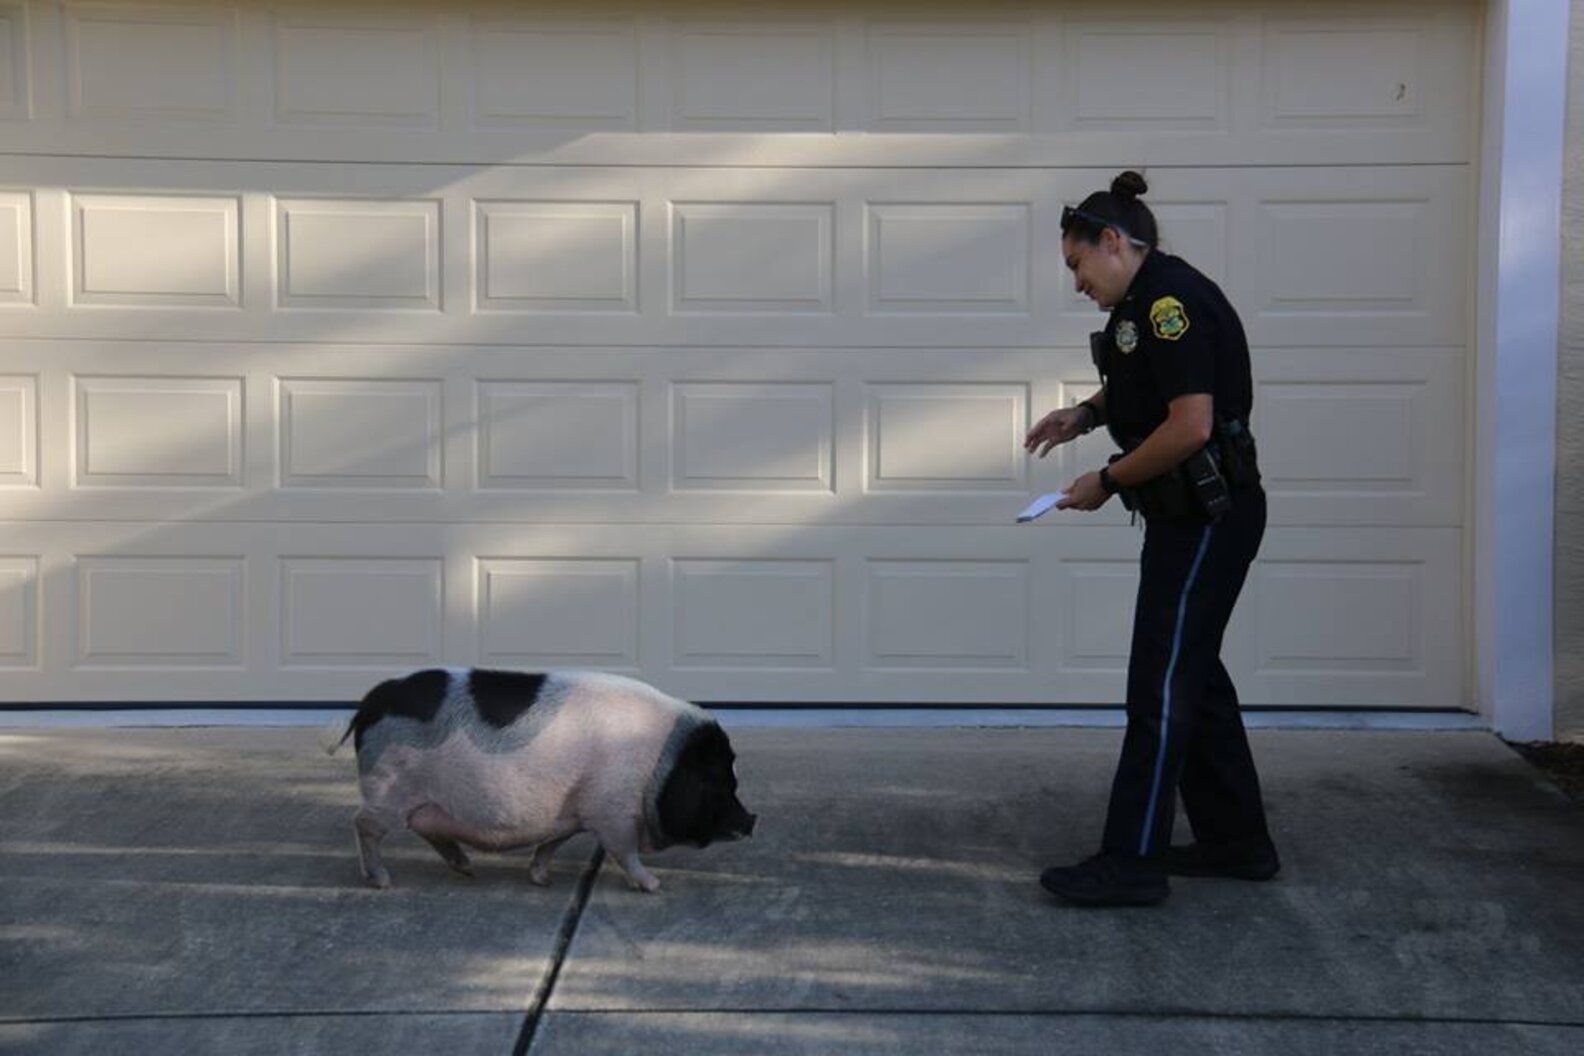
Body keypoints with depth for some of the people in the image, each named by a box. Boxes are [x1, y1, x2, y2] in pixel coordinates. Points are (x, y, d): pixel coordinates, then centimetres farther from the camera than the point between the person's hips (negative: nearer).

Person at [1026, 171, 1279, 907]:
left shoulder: (1169, 302, -18)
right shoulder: (1150, 300, 14)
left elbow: (1190, 424, -25)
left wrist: (1108, 482, -15)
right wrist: (1084, 415, 11)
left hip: (1206, 519, -11)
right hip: (1193, 517, 11)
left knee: (1161, 684, -7)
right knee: (1193, 675, 16)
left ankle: (1130, 862, -2)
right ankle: (1236, 842, 25)